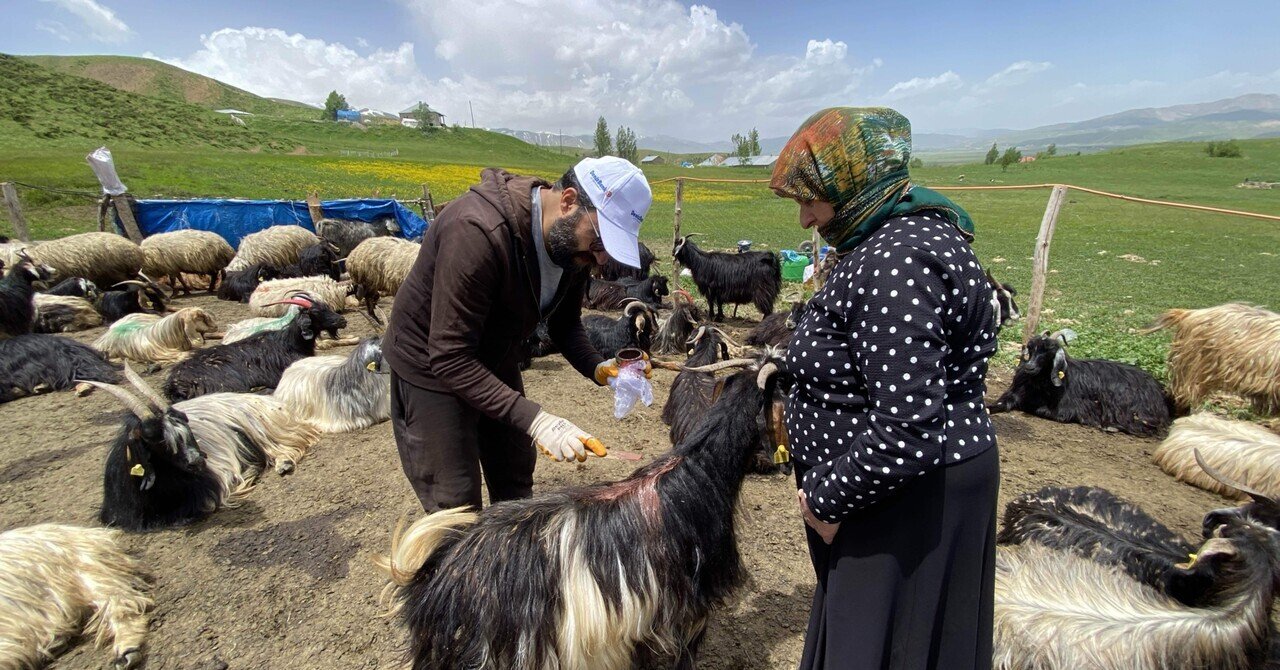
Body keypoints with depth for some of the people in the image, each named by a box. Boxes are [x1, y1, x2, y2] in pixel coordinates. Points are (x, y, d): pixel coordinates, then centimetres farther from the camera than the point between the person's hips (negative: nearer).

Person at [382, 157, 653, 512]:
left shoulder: (572, 239, -12)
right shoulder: (476, 231, -35)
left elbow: (565, 323, 2)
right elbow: (450, 359, -33)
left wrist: (597, 367, -17)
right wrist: (534, 419, -39)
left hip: (495, 361, 7)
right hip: (433, 368, -6)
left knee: (516, 483, 16)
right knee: (457, 508, 1)